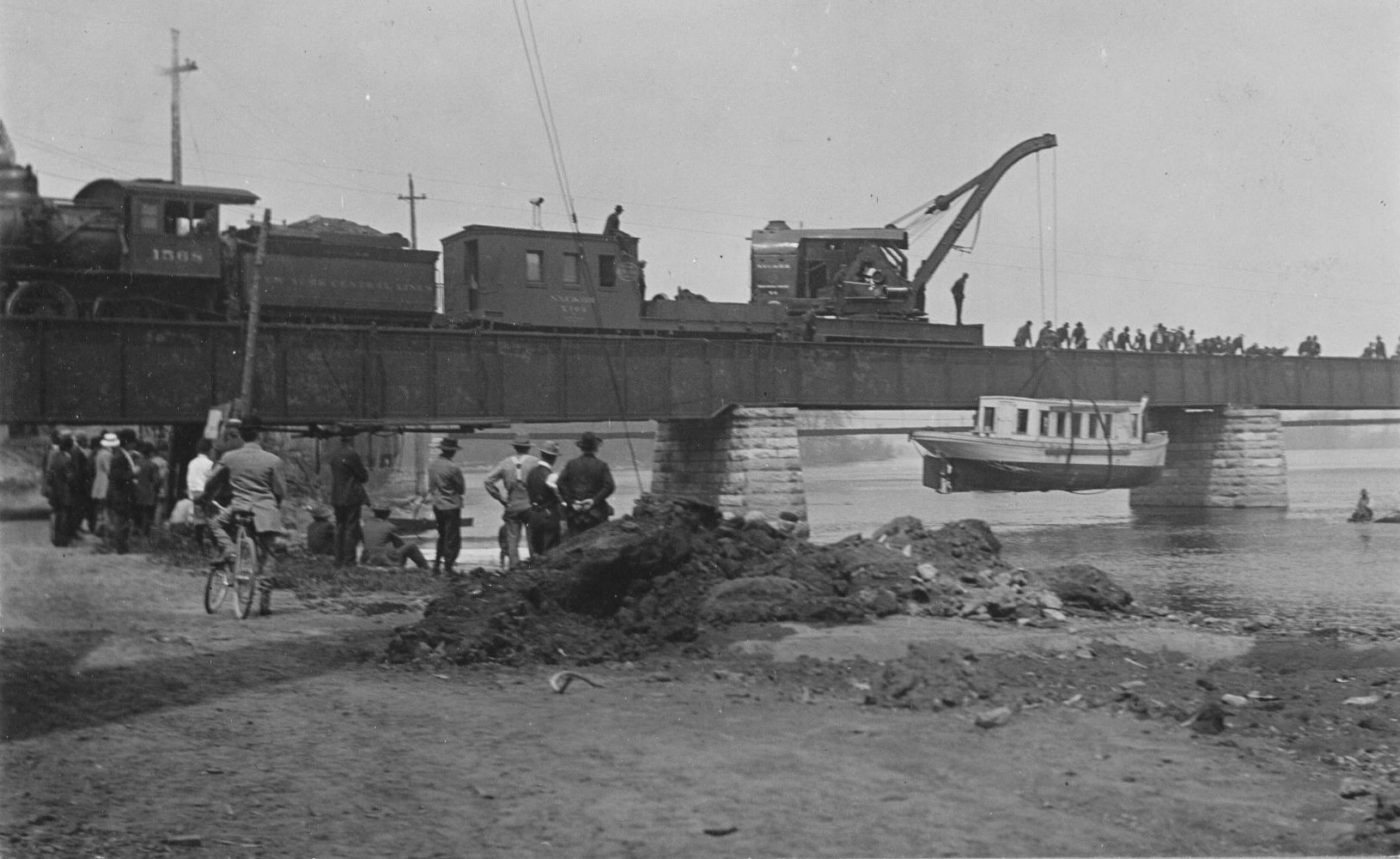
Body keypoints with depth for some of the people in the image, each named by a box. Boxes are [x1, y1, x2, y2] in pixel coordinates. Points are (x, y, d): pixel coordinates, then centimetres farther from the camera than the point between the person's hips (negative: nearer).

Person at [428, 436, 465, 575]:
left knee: (442, 536, 21)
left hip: (437, 505, 7)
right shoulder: (453, 468, -19)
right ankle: (448, 568, 3)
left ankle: (436, 565, 21)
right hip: (451, 506, -7)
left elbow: (430, 486, 10)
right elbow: (462, 489, -9)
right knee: (452, 539, 2)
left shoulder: (432, 465, 2)